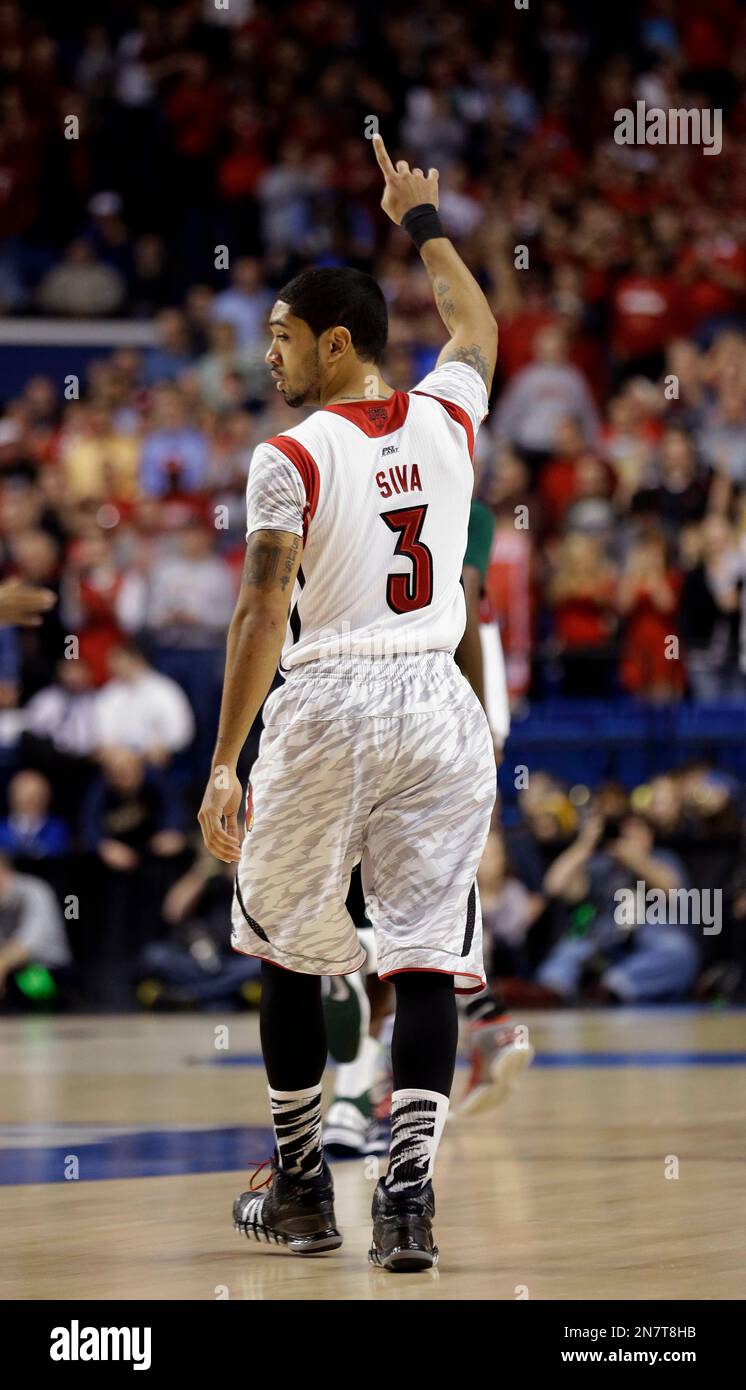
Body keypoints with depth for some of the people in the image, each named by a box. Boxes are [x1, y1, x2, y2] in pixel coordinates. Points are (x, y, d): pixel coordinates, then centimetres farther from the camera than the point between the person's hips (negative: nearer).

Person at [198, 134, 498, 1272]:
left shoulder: (291, 458, -6)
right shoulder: (447, 420, 7)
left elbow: (262, 615, -12)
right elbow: (477, 326, 30)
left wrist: (225, 764, -11)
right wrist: (422, 223, 43)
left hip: (327, 708, -3)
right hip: (439, 703, 3)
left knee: (288, 953, 14)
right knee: (427, 960, 0)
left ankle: (303, 1191, 20)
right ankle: (409, 1197, -11)